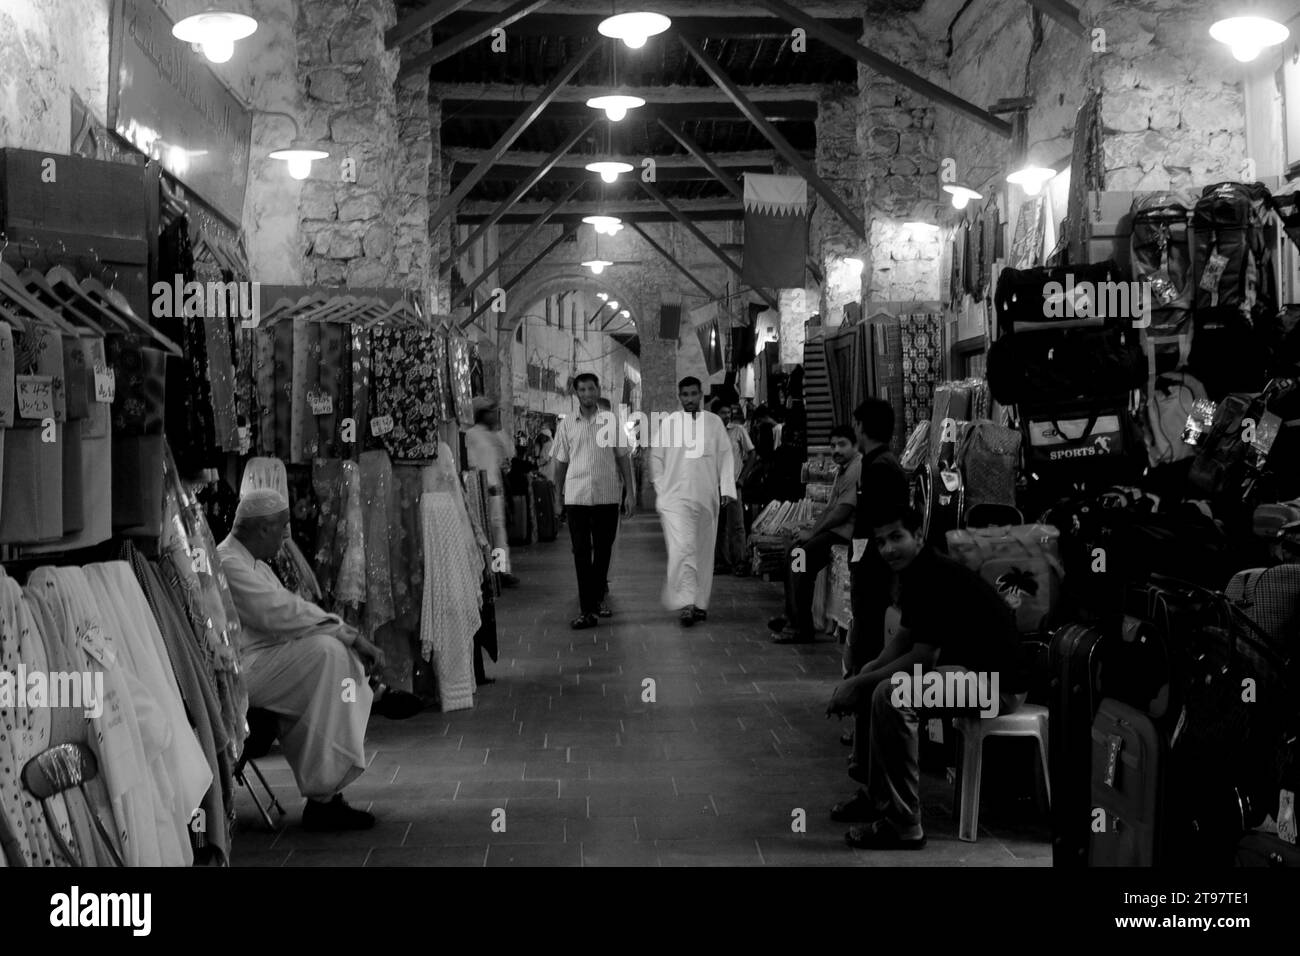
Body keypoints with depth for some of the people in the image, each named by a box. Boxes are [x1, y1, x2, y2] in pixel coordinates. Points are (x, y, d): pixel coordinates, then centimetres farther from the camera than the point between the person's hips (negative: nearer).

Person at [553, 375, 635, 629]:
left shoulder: (611, 421, 4)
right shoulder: (567, 424, 6)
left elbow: (623, 458, 6)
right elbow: (561, 462, 11)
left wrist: (629, 492, 1)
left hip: (607, 496, 0)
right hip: (576, 496, 0)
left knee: (603, 550, 9)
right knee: (581, 552, -4)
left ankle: (598, 597, 27)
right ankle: (587, 610, -4)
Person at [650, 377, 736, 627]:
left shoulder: (714, 422, 7)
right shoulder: (668, 422, 3)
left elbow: (725, 456, 7)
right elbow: (656, 456, 7)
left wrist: (727, 489, -1)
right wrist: (660, 489, 2)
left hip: (706, 498, 3)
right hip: (675, 496, -3)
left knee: (704, 550, 8)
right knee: (682, 547, -16)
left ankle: (701, 603, 18)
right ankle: (686, 603, -18)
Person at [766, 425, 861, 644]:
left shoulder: (856, 469, -15)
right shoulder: (843, 470, 19)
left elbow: (844, 511, -20)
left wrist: (813, 533, -14)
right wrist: (811, 531, 8)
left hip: (847, 532, -11)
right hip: (835, 529, 11)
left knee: (803, 556, -21)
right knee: (792, 550, 11)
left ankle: (802, 628, -18)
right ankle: (792, 615, 13)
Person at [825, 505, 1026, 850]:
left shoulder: (939, 578, -22)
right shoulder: (917, 573, 9)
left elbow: (922, 659, -23)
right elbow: (904, 639, 16)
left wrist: (859, 684, -14)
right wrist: (862, 677, 0)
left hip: (998, 682, -11)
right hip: (963, 668, 11)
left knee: (890, 696, -28)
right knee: (873, 680, 17)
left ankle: (903, 825, -20)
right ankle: (876, 794, 23)